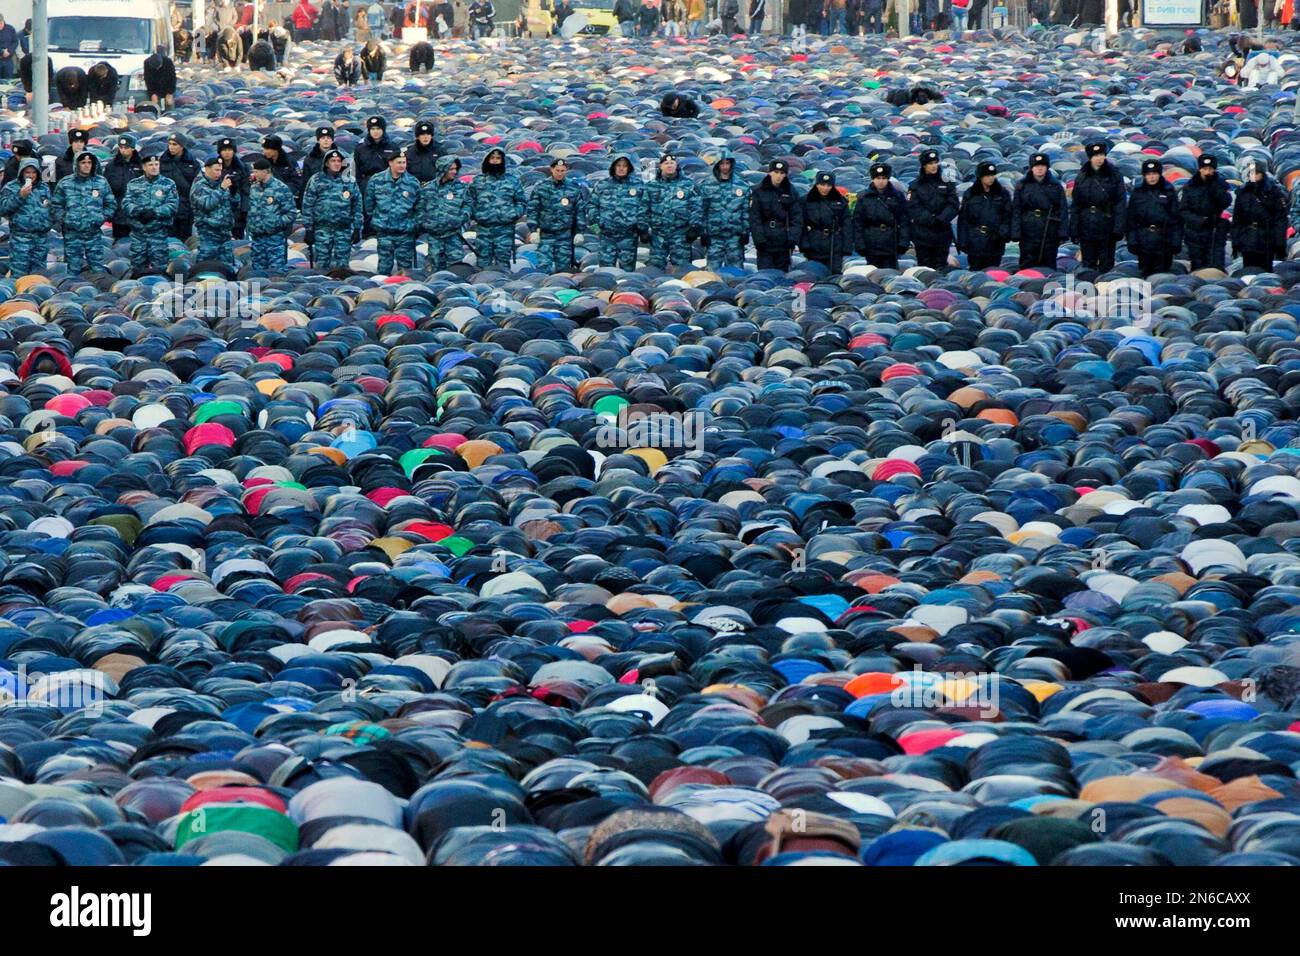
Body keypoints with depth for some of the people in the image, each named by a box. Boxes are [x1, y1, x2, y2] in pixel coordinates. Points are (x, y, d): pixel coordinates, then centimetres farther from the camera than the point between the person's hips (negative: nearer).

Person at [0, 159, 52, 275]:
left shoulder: (44, 188, 14)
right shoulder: (11, 188, 1)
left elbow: (53, 207, 26)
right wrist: (20, 196, -18)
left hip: (42, 237, 5)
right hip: (21, 236, -5)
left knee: (39, 272, 9)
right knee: (19, 273, -9)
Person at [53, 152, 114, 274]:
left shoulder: (101, 182, 6)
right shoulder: (65, 184, 3)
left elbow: (111, 204, 13)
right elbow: (57, 205, 9)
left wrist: (103, 217, 0)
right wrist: (62, 220, -4)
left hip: (94, 233, 1)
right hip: (72, 233, -1)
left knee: (97, 268, 0)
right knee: (73, 269, 3)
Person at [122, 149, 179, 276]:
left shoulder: (168, 184, 5)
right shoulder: (134, 184, 11)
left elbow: (173, 205, -6)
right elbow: (126, 204, 1)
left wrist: (155, 212, -18)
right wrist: (138, 211, -18)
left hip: (159, 232, -2)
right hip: (138, 232, 2)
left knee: (158, 266, -5)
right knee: (137, 265, 5)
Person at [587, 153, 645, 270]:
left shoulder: (637, 186, 5)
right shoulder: (602, 186, 8)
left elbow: (643, 208, 4)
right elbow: (592, 205, 12)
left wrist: (643, 227, -2)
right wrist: (593, 222, 0)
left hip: (628, 235, -1)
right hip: (606, 235, 1)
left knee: (627, 268, 2)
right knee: (606, 266, 1)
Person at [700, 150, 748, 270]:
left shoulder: (741, 185, 5)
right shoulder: (708, 185, 4)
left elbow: (746, 210, 7)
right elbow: (702, 210, 5)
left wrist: (745, 232, 2)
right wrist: (703, 233, 0)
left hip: (735, 236, 0)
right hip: (714, 236, 0)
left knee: (736, 268, 2)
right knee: (713, 269, 0)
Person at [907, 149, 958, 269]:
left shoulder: (946, 184, 10)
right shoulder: (916, 185, 5)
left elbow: (953, 205, 2)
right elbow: (913, 208, -4)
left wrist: (941, 219, -15)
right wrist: (930, 219, -16)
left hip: (942, 232, 1)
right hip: (922, 235, -1)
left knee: (941, 267, 1)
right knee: (924, 267, -1)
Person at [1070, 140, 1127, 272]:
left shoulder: (1114, 175, 0)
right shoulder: (1082, 176, 6)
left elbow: (1120, 203, -3)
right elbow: (1075, 204, 7)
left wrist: (1118, 228, -10)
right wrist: (1073, 229, 2)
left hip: (1106, 226, -2)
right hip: (1086, 226, 2)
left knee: (1106, 264, 2)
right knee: (1088, 263, 7)